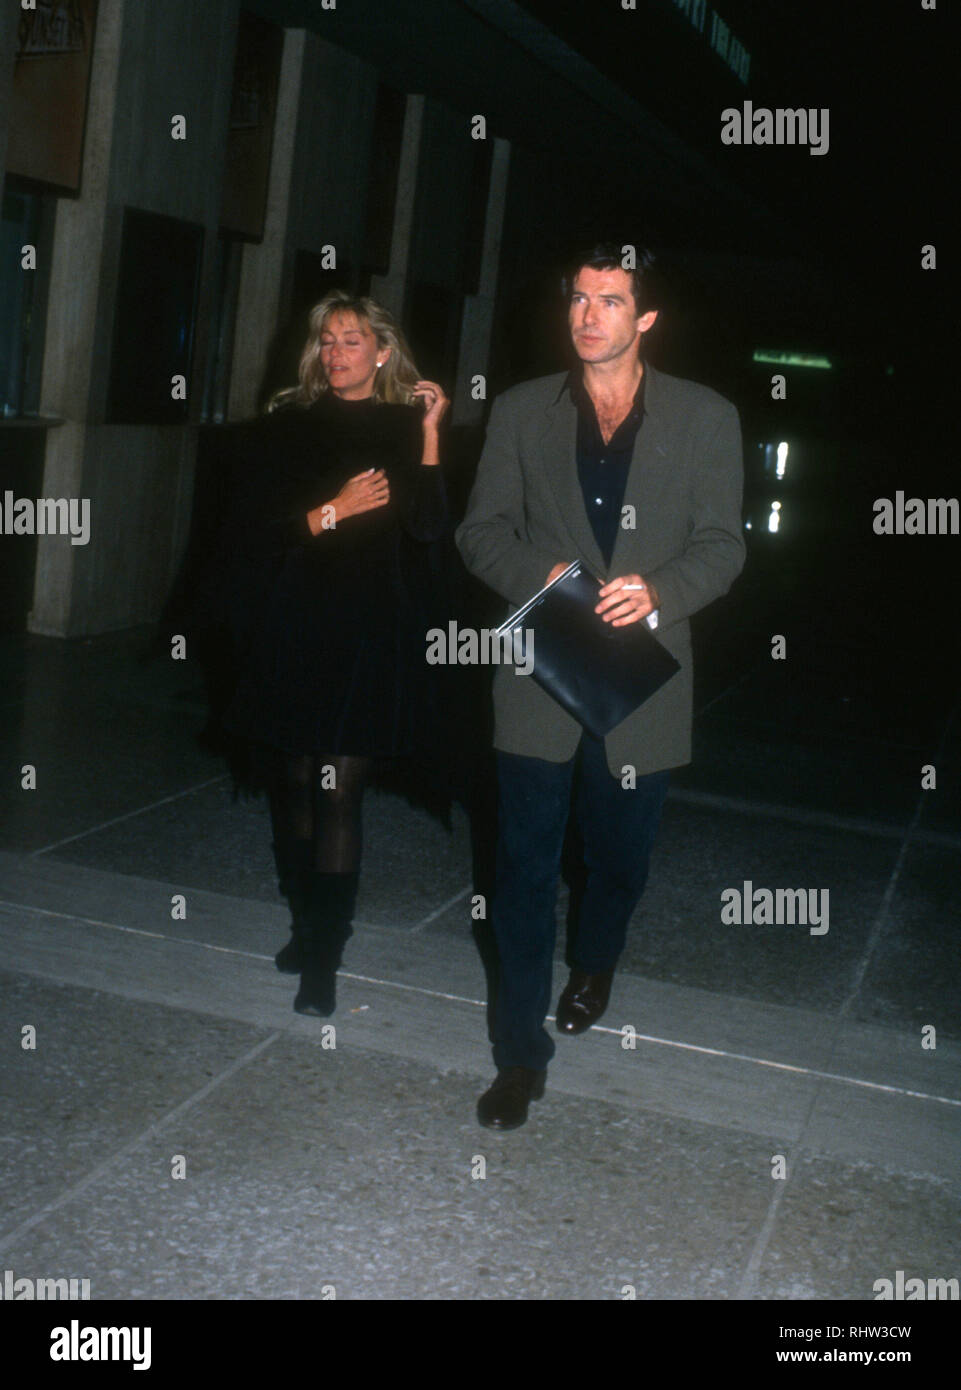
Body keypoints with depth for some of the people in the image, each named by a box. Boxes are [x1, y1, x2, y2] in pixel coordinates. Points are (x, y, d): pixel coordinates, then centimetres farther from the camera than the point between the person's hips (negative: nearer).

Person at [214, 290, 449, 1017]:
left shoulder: (409, 428, 5)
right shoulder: (282, 429, 9)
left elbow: (428, 527, -8)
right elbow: (248, 532, 2)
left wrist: (429, 433, -11)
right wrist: (333, 512, -9)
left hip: (371, 636, -2)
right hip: (291, 634, 3)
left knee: (339, 791, -7)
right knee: (294, 786, 9)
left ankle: (323, 959, -2)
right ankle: (308, 925, 27)